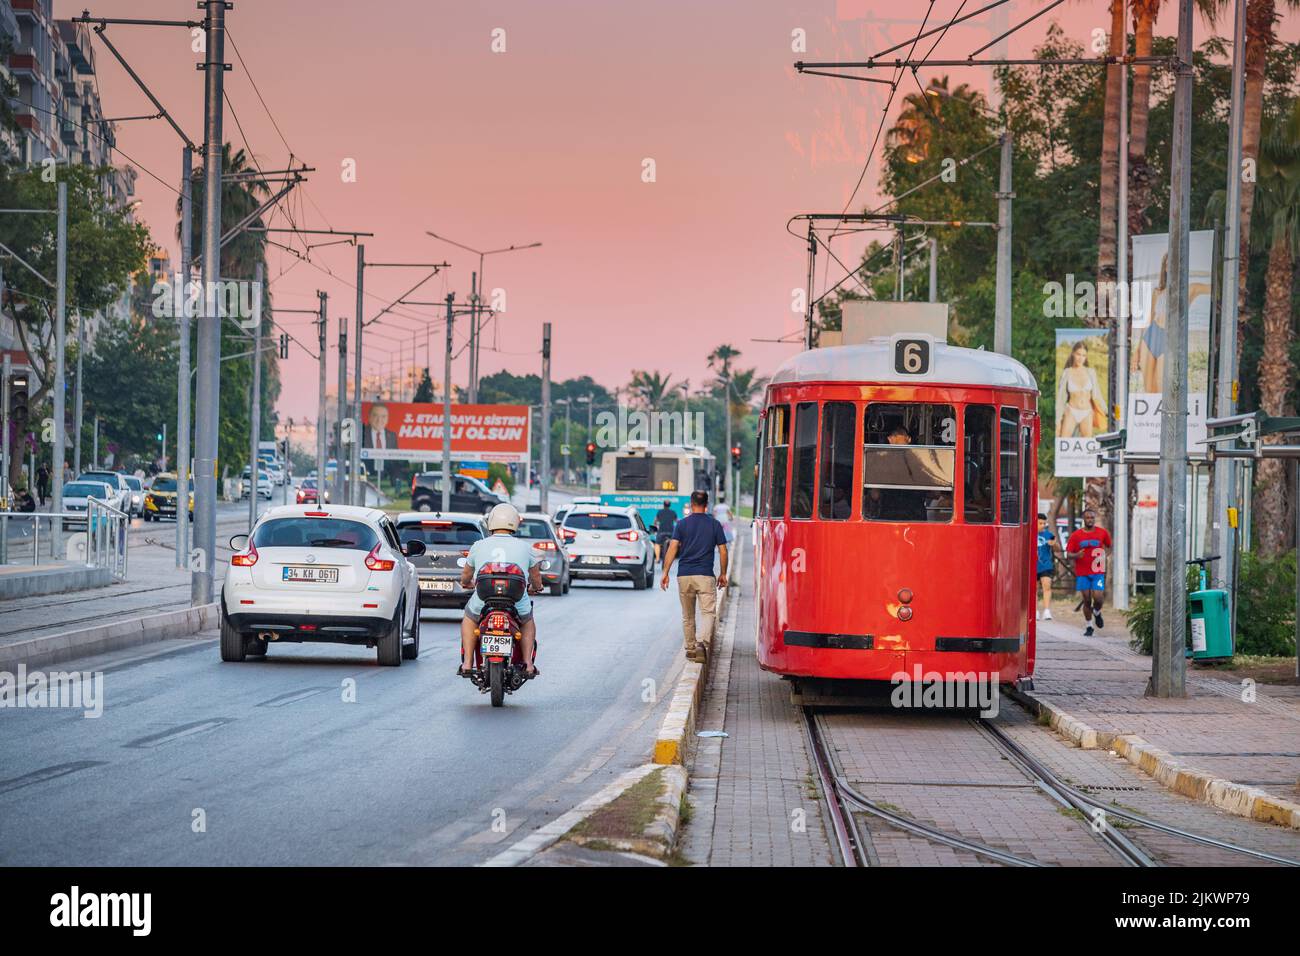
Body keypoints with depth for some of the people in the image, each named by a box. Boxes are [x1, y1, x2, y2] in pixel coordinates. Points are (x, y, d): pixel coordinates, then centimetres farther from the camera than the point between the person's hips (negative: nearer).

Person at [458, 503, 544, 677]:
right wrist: (535, 588, 45)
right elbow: (536, 576, 21)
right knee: (528, 622, 33)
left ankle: (467, 663, 21)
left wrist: (466, 583, 48)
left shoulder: (478, 546, 7)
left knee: (469, 618, 33)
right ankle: (528, 664, 16)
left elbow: (465, 576, 23)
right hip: (517, 604, 0)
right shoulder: (525, 547, 6)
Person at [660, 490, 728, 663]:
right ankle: (701, 642, -29)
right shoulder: (714, 524, 3)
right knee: (708, 612, -5)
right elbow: (723, 551, 3)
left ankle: (690, 648, 21)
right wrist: (723, 574, 15)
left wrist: (665, 572, -5)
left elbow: (672, 549, -5)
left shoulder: (682, 524, 3)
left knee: (687, 616, 15)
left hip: (684, 576, 2)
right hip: (705, 576, -2)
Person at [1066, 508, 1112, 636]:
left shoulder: (1103, 533, 2)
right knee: (1087, 600, 3)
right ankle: (1088, 627, 17)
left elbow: (1108, 546, 21)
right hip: (1082, 573, 0)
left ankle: (1097, 613, 23)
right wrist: (1076, 555, -21)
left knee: (1098, 598, -12)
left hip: (1098, 572, 0)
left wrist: (1103, 556, 4)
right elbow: (1068, 554, 0)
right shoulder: (1076, 535, 0)